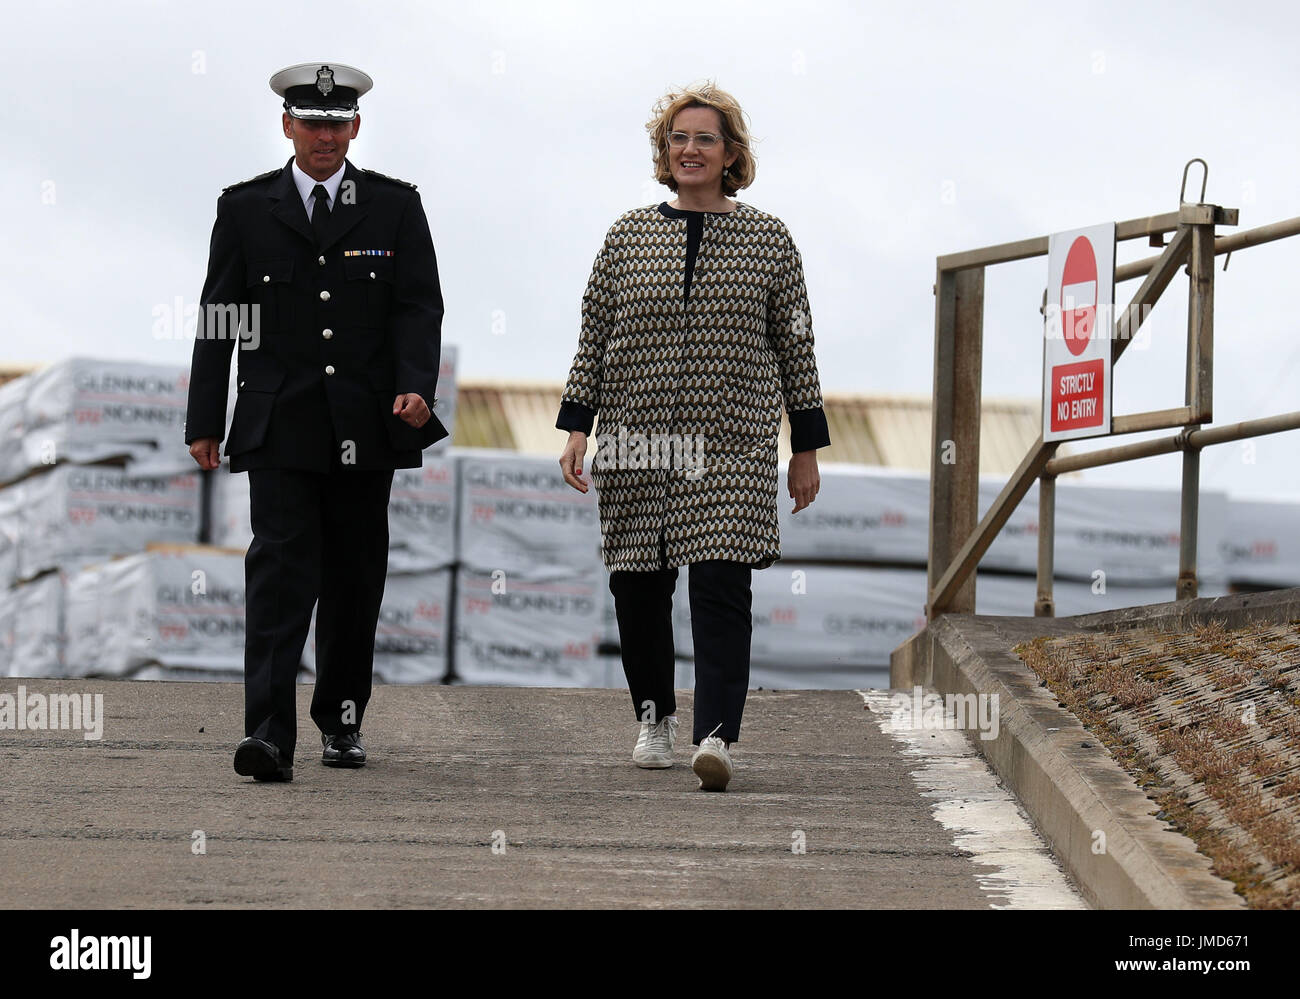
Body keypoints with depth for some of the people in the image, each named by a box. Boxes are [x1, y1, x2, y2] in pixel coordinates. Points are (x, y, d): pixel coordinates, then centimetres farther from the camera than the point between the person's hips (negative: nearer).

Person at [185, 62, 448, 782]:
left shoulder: (395, 206, 7)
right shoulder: (246, 208, 6)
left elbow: (419, 306, 1)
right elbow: (217, 317, 7)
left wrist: (416, 386, -16)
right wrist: (204, 421, 3)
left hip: (366, 429, 2)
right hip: (279, 426, -2)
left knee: (354, 579, 9)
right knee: (279, 571, -12)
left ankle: (341, 719, 24)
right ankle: (269, 733, -19)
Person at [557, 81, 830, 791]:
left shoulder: (768, 240, 4)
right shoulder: (628, 235, 7)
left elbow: (795, 347, 7)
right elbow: (593, 338, 10)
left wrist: (806, 449, 6)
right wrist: (576, 428, 3)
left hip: (733, 445, -2)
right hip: (638, 441, 2)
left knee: (721, 586, -13)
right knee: (638, 587, 5)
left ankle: (716, 735, -20)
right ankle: (655, 717, 25)